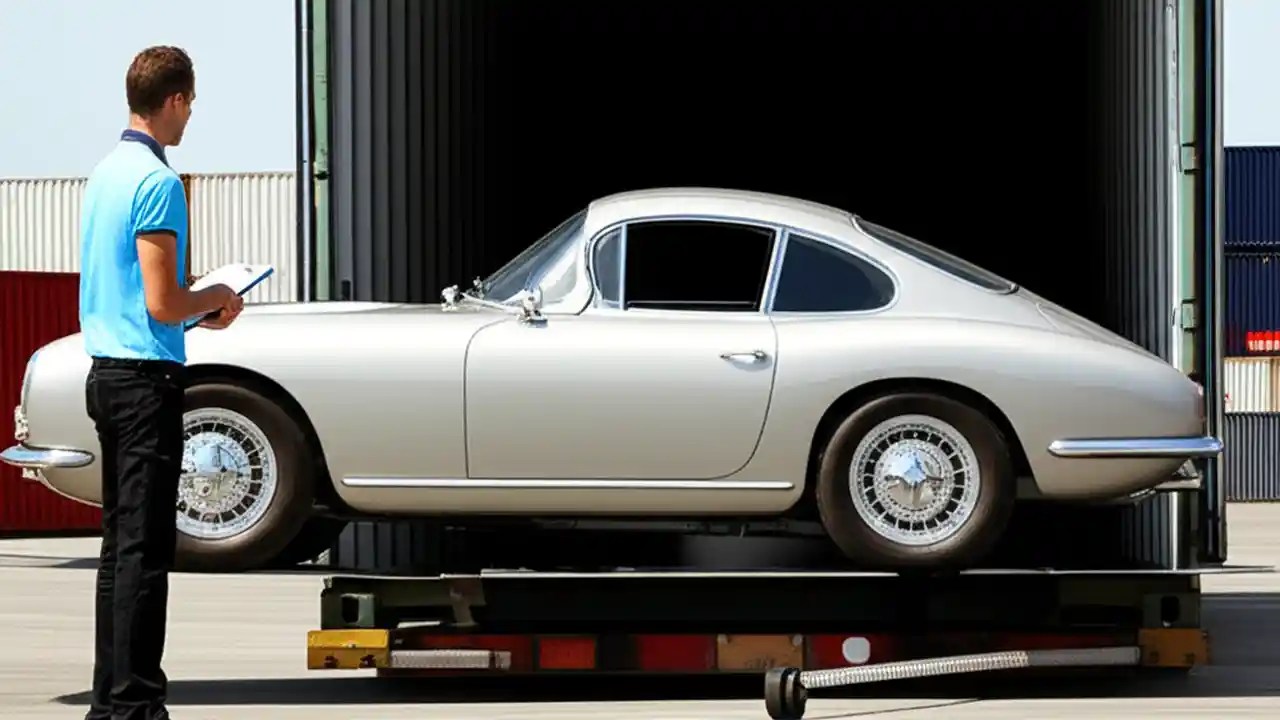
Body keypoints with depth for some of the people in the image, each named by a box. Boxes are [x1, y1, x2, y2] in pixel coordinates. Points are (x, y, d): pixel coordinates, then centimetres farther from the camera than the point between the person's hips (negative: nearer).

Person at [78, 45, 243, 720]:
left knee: (120, 542, 12)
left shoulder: (105, 172, 13)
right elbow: (163, 305, -19)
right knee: (144, 547, -7)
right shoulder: (157, 182, -16)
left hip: (106, 372, 9)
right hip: (146, 378, -9)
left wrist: (194, 290, 14)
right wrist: (216, 300, -1)